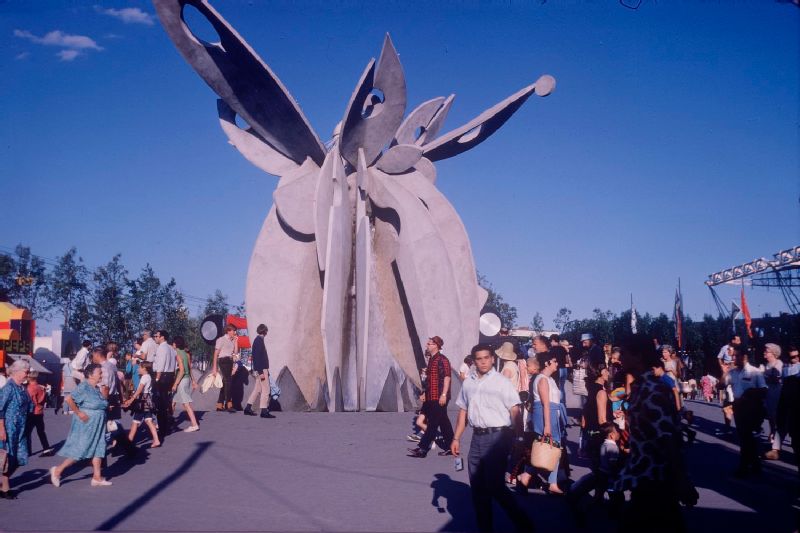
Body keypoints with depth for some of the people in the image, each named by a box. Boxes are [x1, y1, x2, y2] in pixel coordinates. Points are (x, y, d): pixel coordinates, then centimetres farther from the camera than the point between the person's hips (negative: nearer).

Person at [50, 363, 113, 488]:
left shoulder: (96, 388, 10)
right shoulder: (84, 387, -16)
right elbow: (69, 399, -23)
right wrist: (78, 413, -21)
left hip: (97, 426, 8)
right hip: (86, 424, -8)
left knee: (98, 450, 7)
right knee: (79, 451, -2)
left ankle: (97, 478, 13)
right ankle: (57, 470, 15)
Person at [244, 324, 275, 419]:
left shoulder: (258, 340, 14)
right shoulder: (259, 341, -15)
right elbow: (258, 357, -21)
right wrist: (261, 372, -22)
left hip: (261, 369, 10)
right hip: (261, 369, -10)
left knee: (257, 389, 16)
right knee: (266, 390, -6)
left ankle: (248, 408, 21)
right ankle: (264, 411, -3)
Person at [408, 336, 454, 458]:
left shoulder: (442, 360, -12)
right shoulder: (432, 359, 15)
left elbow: (446, 378, -17)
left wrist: (444, 394, -21)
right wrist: (425, 393, 22)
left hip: (439, 398, -9)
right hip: (431, 397, 9)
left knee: (433, 423, -5)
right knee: (443, 422, 13)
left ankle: (422, 449, -6)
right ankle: (448, 447, 20)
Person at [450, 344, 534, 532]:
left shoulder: (501, 382, -6)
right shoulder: (468, 383, 9)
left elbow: (515, 411, -11)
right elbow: (463, 411, 15)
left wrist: (520, 438, -20)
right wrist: (456, 438, 12)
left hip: (497, 436, -6)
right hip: (477, 437, 6)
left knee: (495, 486, -7)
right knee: (477, 487, 11)